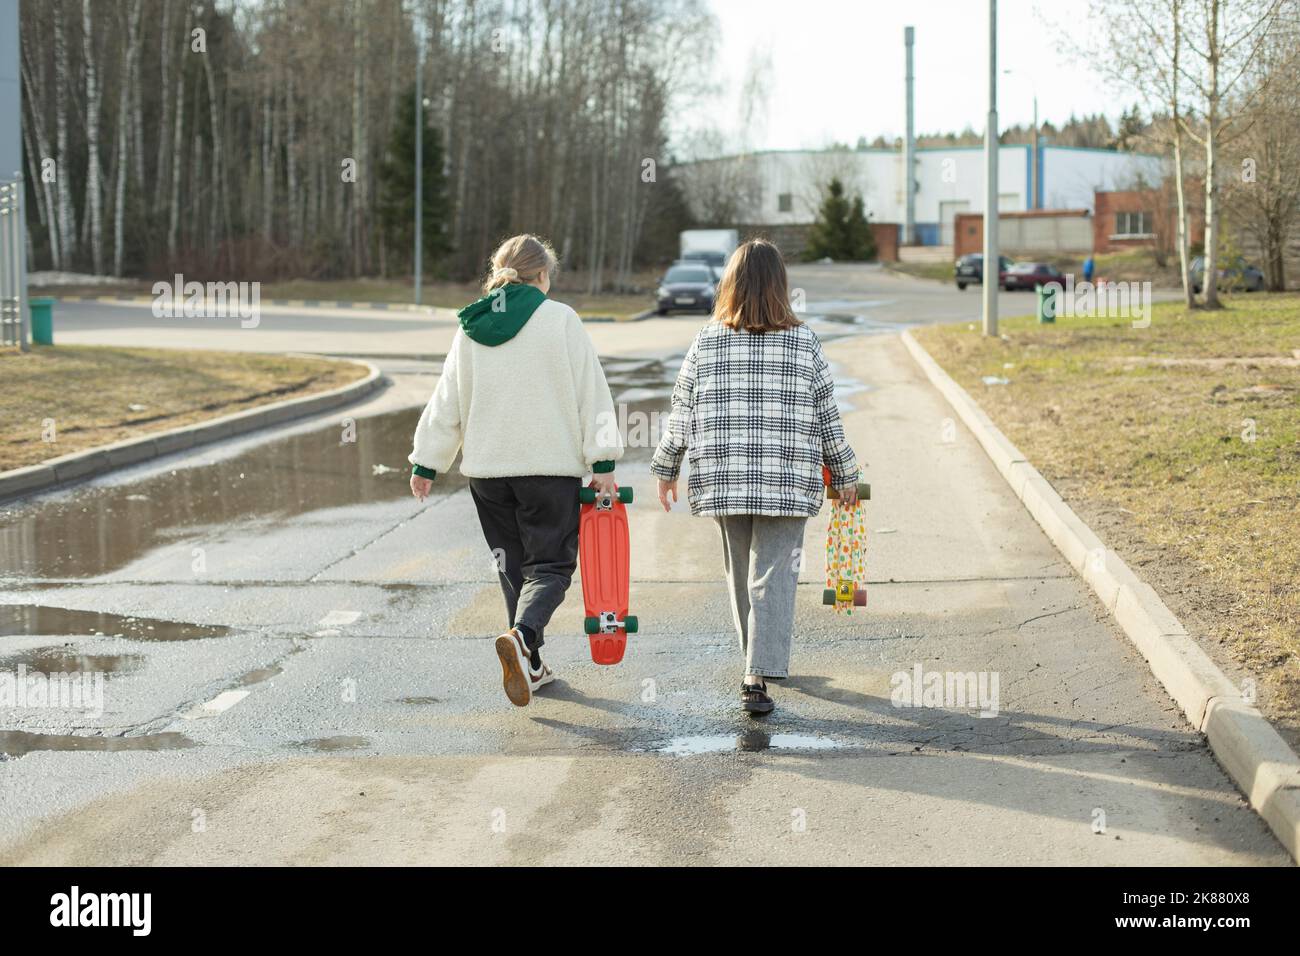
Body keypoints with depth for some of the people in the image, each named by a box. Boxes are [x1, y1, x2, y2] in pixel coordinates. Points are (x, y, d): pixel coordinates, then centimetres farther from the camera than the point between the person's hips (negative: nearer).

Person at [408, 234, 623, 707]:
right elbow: (591, 392, -7)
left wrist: (427, 462, 18)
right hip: (551, 465, -4)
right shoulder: (561, 319, -4)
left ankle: (530, 665, 18)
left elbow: (448, 401, 11)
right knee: (550, 564, 1)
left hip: (486, 468, 4)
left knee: (512, 564, 16)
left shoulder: (470, 330, 7)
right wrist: (602, 460, -6)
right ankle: (522, 635, -26)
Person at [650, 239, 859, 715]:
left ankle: (763, 662, 33)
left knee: (740, 572, 17)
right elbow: (827, 416, 3)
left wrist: (666, 468, 15)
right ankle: (759, 678, -12)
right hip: (787, 481, -2)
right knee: (773, 575, -1)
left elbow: (682, 412, 4)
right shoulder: (804, 342, -2)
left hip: (722, 479, 2)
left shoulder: (706, 341, 0)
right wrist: (845, 475, 13)